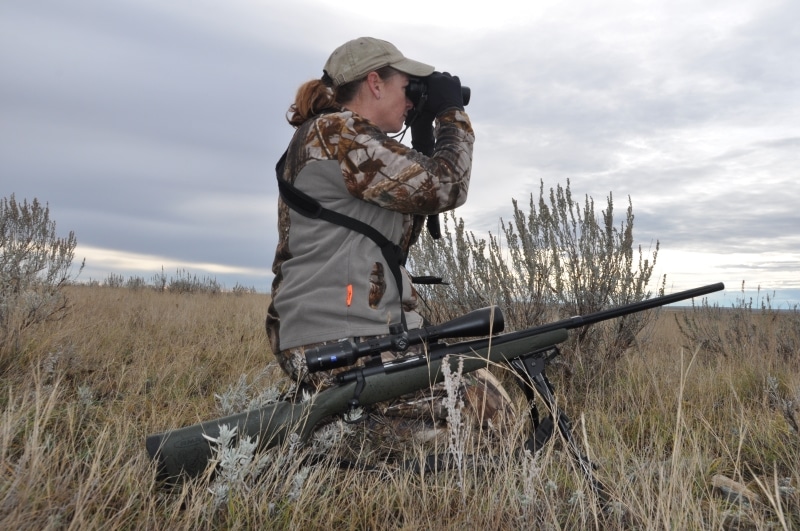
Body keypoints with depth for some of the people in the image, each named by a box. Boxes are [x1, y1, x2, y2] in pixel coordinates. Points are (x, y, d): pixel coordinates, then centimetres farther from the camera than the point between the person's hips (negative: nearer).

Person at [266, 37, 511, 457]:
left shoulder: (323, 138, 20)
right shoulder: (338, 132, -12)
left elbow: (408, 211, 21)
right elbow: (445, 189, -14)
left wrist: (424, 139, 14)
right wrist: (452, 114, 2)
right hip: (342, 343, -10)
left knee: (478, 390, 20)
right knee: (488, 406, -5)